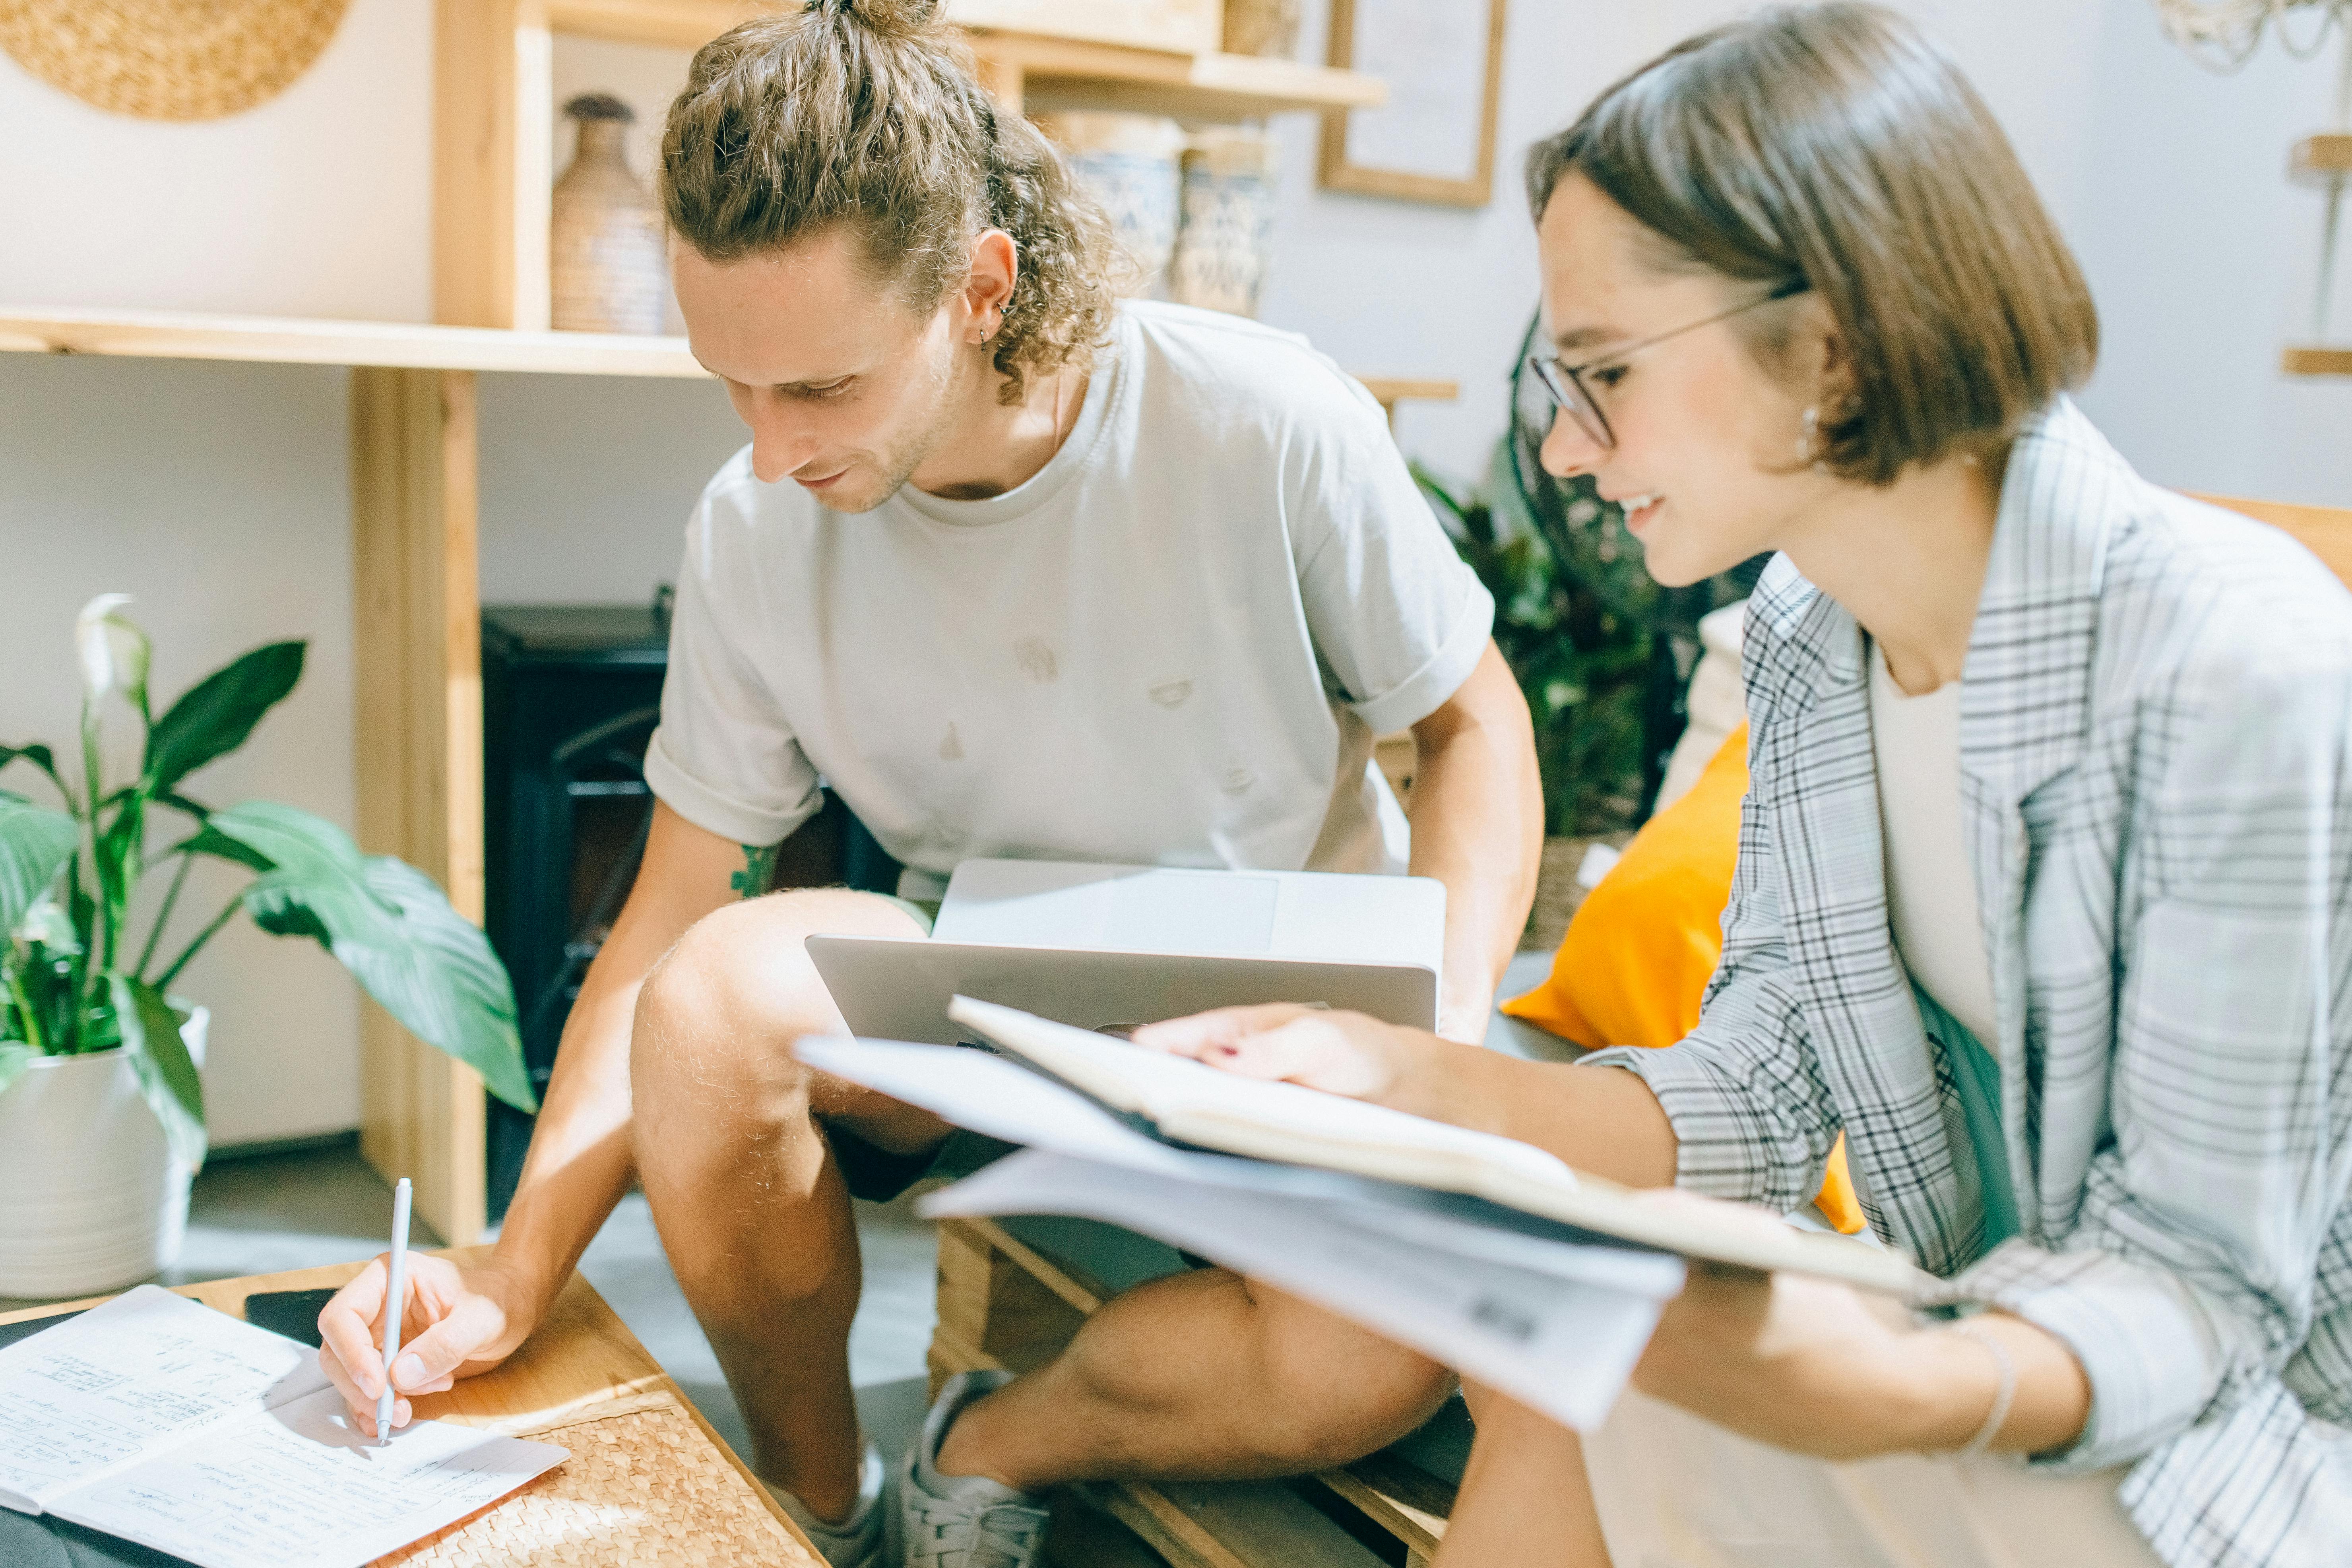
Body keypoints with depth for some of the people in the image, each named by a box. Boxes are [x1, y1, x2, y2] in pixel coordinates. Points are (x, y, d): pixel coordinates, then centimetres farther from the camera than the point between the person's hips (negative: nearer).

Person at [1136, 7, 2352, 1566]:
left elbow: (2205, 1260, -22)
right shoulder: (1803, 630, -2)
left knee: (1577, 1403, -21)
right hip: (1995, 1336, 6)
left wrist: (1901, 1400, -40)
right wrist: (1406, 1075, -14)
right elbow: (1766, 1090, -3)